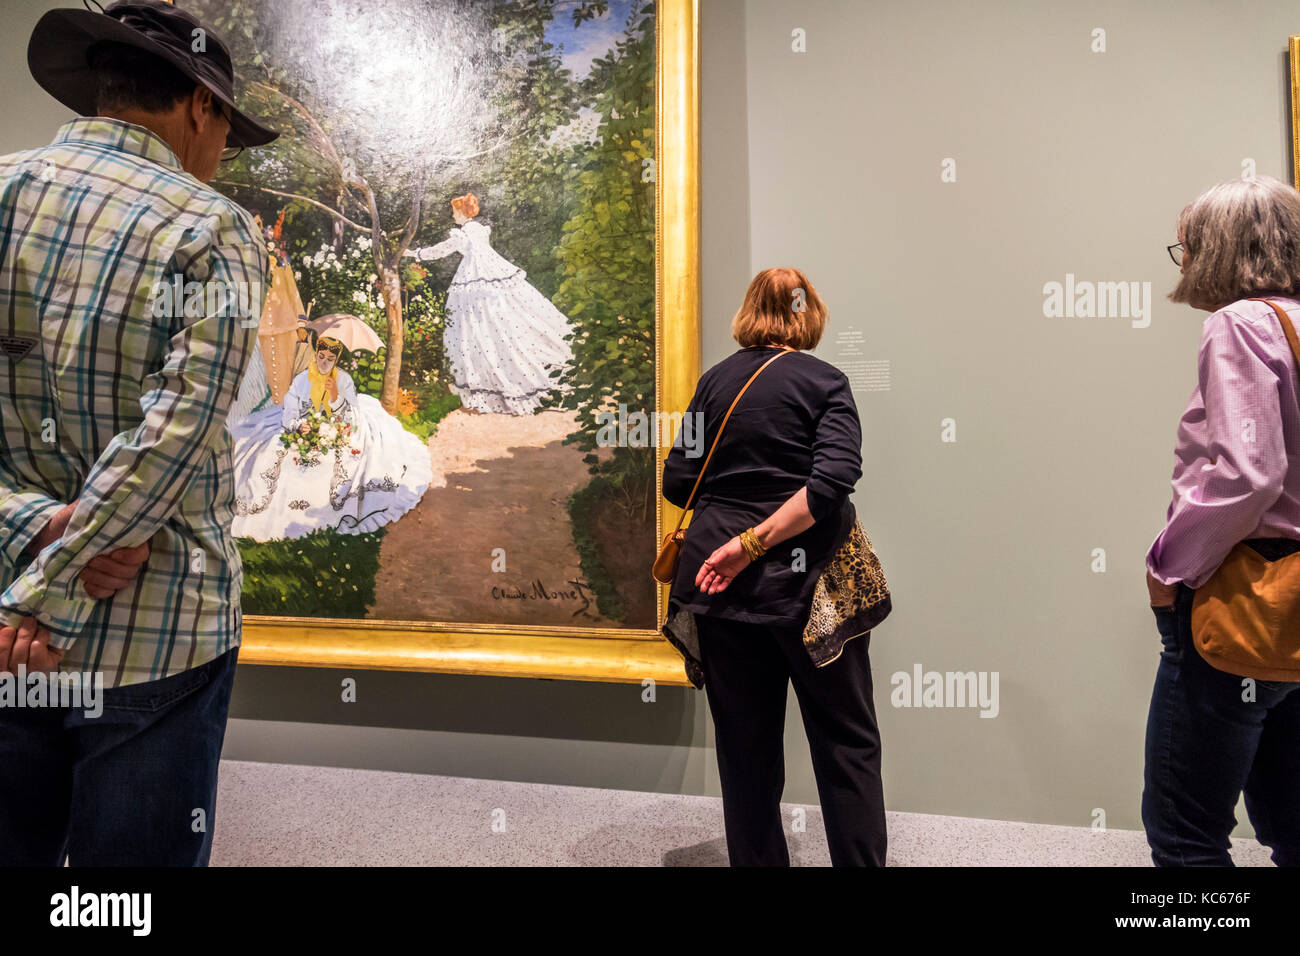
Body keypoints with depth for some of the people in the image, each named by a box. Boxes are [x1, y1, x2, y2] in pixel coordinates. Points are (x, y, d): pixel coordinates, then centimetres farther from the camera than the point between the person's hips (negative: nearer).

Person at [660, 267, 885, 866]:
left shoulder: (715, 381, 6)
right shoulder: (824, 381, -3)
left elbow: (676, 483, 5)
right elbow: (834, 479, -18)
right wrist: (754, 542, -17)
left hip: (722, 584, 3)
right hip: (805, 583, -3)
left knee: (745, 747, 14)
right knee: (846, 742, 12)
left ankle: (756, 859, 26)